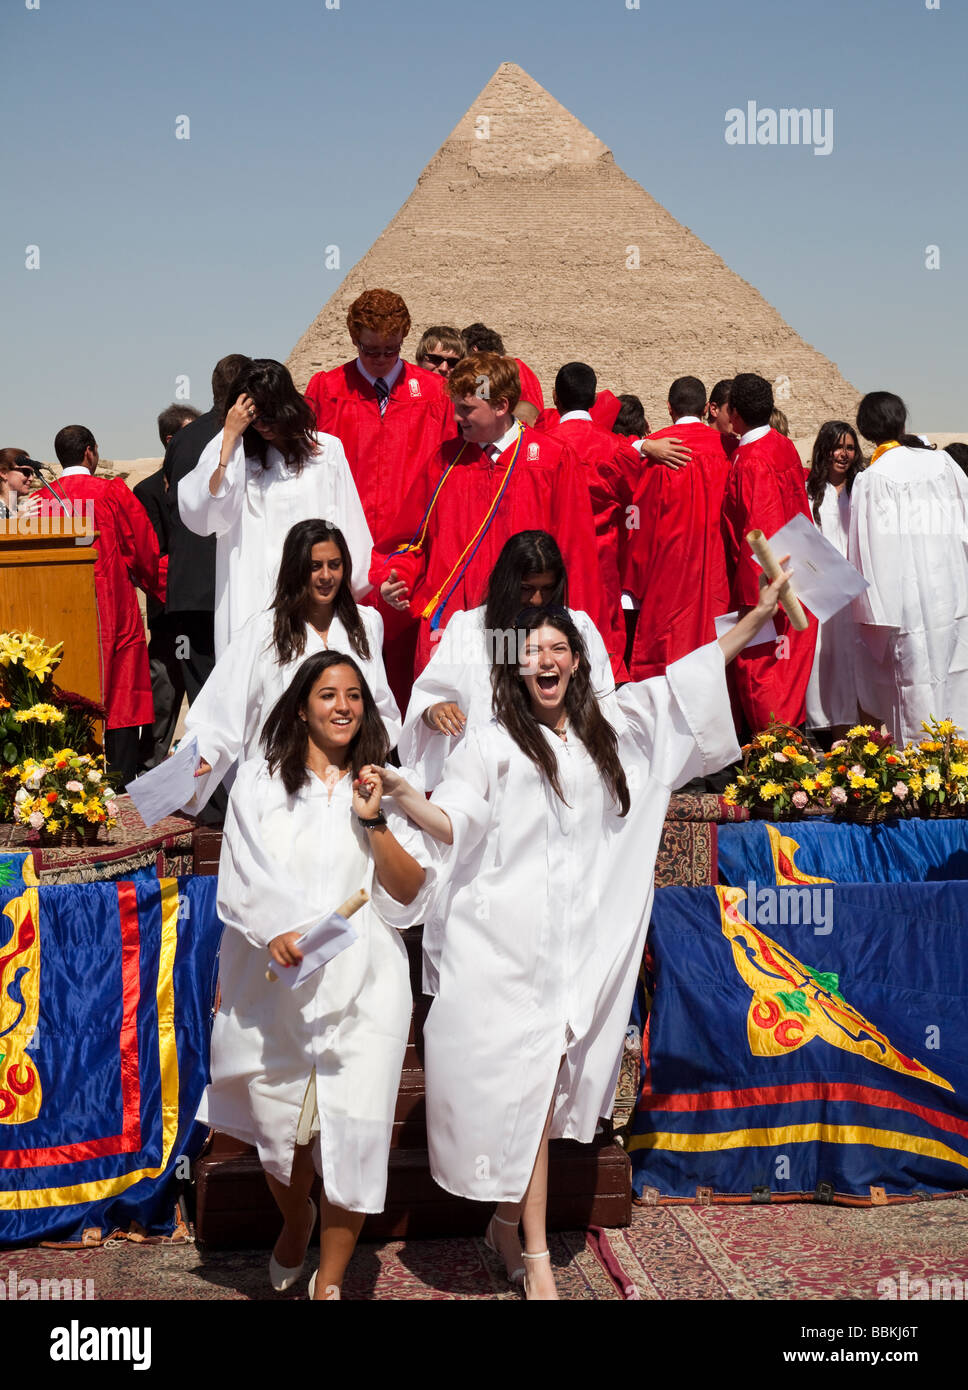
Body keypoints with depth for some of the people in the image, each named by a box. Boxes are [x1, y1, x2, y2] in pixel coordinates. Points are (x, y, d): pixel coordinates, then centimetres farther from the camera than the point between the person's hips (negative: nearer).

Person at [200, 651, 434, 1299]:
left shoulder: (383, 787, 11)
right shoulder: (260, 780, 9)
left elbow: (409, 896, 4)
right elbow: (241, 878, -2)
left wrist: (374, 821, -8)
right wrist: (278, 930, -21)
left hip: (362, 985, 0)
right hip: (275, 985, 0)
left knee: (353, 1129, -9)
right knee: (278, 1123, 8)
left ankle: (329, 1282, 10)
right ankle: (296, 1219, 42)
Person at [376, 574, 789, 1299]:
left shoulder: (612, 728, 14)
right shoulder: (494, 743, 1)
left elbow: (688, 682, 21)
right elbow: (452, 822, -9)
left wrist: (759, 614, 22)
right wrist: (400, 791, -28)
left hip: (577, 943, 4)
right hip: (504, 945, -4)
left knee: (539, 1087, 5)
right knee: (524, 1084, -4)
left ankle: (507, 1223, 21)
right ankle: (536, 1256, 6)